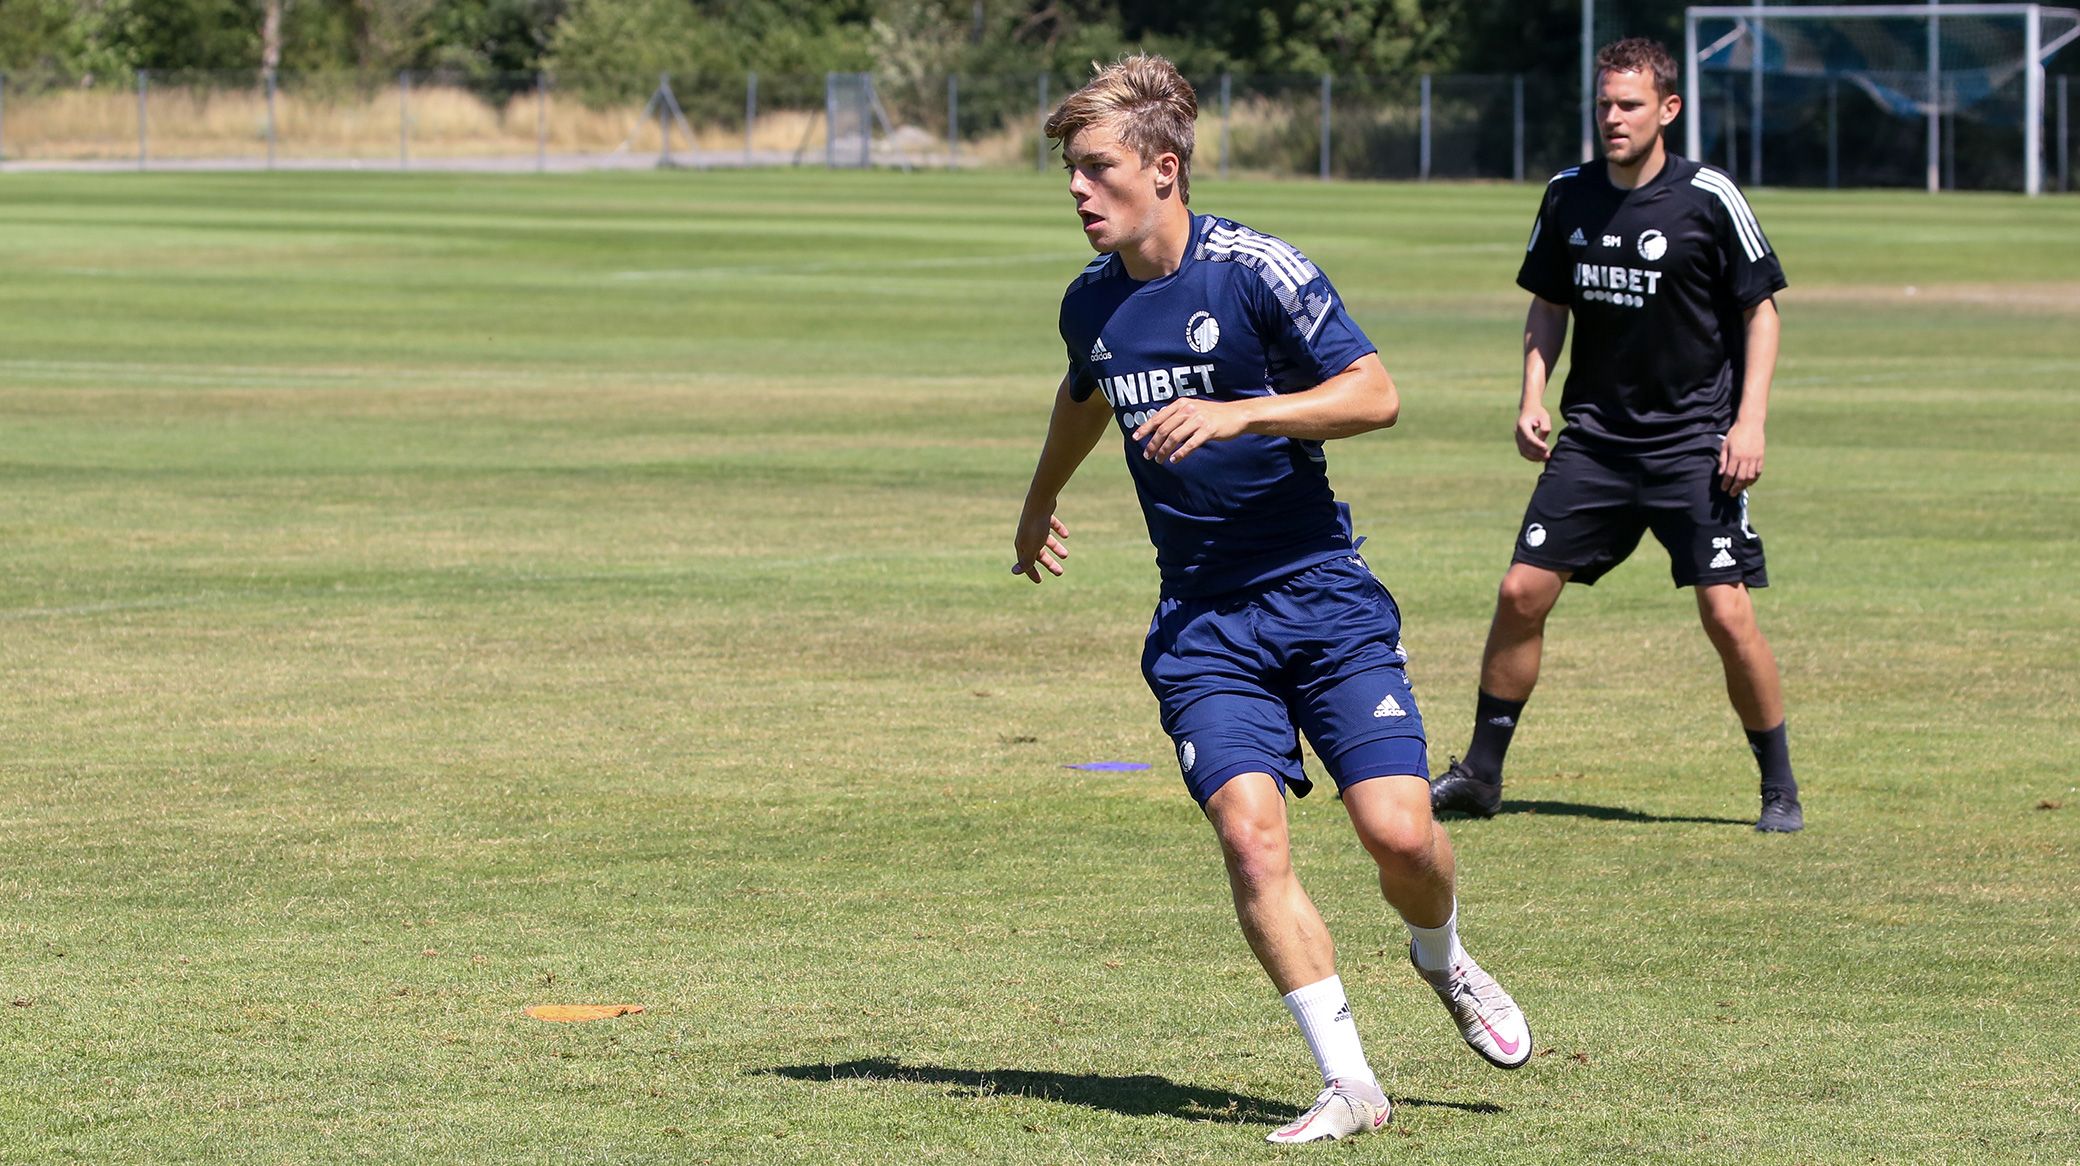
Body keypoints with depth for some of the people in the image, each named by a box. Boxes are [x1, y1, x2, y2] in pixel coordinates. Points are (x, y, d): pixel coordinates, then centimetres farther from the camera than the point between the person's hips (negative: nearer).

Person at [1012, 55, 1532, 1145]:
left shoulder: (1255, 270, -12)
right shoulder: (1092, 300, 7)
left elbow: (1374, 394, -18)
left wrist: (1235, 413, -29)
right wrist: (1039, 505, 45)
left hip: (1319, 594, -4)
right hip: (1200, 621, 4)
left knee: (1398, 830, -12)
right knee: (1249, 836, -16)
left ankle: (1443, 960, 24)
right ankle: (1348, 1081, -10)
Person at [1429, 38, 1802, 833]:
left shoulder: (1709, 199, -9)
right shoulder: (1569, 196, 4)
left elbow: (1761, 307, -2)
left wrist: (1750, 422, -10)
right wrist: (1532, 398, 3)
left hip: (1694, 443, -4)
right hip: (1592, 438, 4)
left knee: (1727, 614, -11)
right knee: (1522, 593, -2)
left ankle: (1780, 789, 5)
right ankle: (1480, 773, 13)